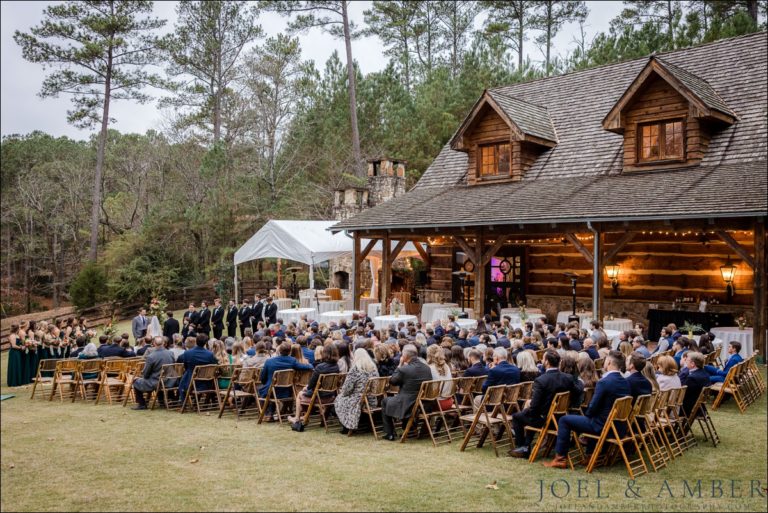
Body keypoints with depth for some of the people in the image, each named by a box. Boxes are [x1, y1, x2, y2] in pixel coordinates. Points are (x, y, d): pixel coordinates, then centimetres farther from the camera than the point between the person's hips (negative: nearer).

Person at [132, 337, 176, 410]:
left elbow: (145, 375, -10)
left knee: (136, 381, 18)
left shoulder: (151, 357, -20)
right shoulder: (171, 354, -7)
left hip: (155, 384, -5)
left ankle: (141, 404, 19)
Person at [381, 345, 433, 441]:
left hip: (408, 406, -6)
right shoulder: (427, 368, -1)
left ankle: (389, 434, 20)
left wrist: (400, 365, 2)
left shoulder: (404, 369, -20)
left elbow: (392, 381, -3)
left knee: (385, 401, 20)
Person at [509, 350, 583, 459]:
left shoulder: (540, 380, -26)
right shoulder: (568, 378, -10)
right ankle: (526, 446, 36)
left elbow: (534, 407, -23)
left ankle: (523, 448, 23)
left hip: (544, 420, -7)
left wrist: (526, 409, -2)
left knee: (516, 416, 17)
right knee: (530, 415, 33)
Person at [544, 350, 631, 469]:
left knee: (564, 420, 3)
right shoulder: (625, 383, 2)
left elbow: (593, 407, -19)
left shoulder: (604, 382, -22)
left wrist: (587, 414, 3)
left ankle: (560, 458, 4)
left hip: (602, 426, -8)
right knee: (590, 418, 37)